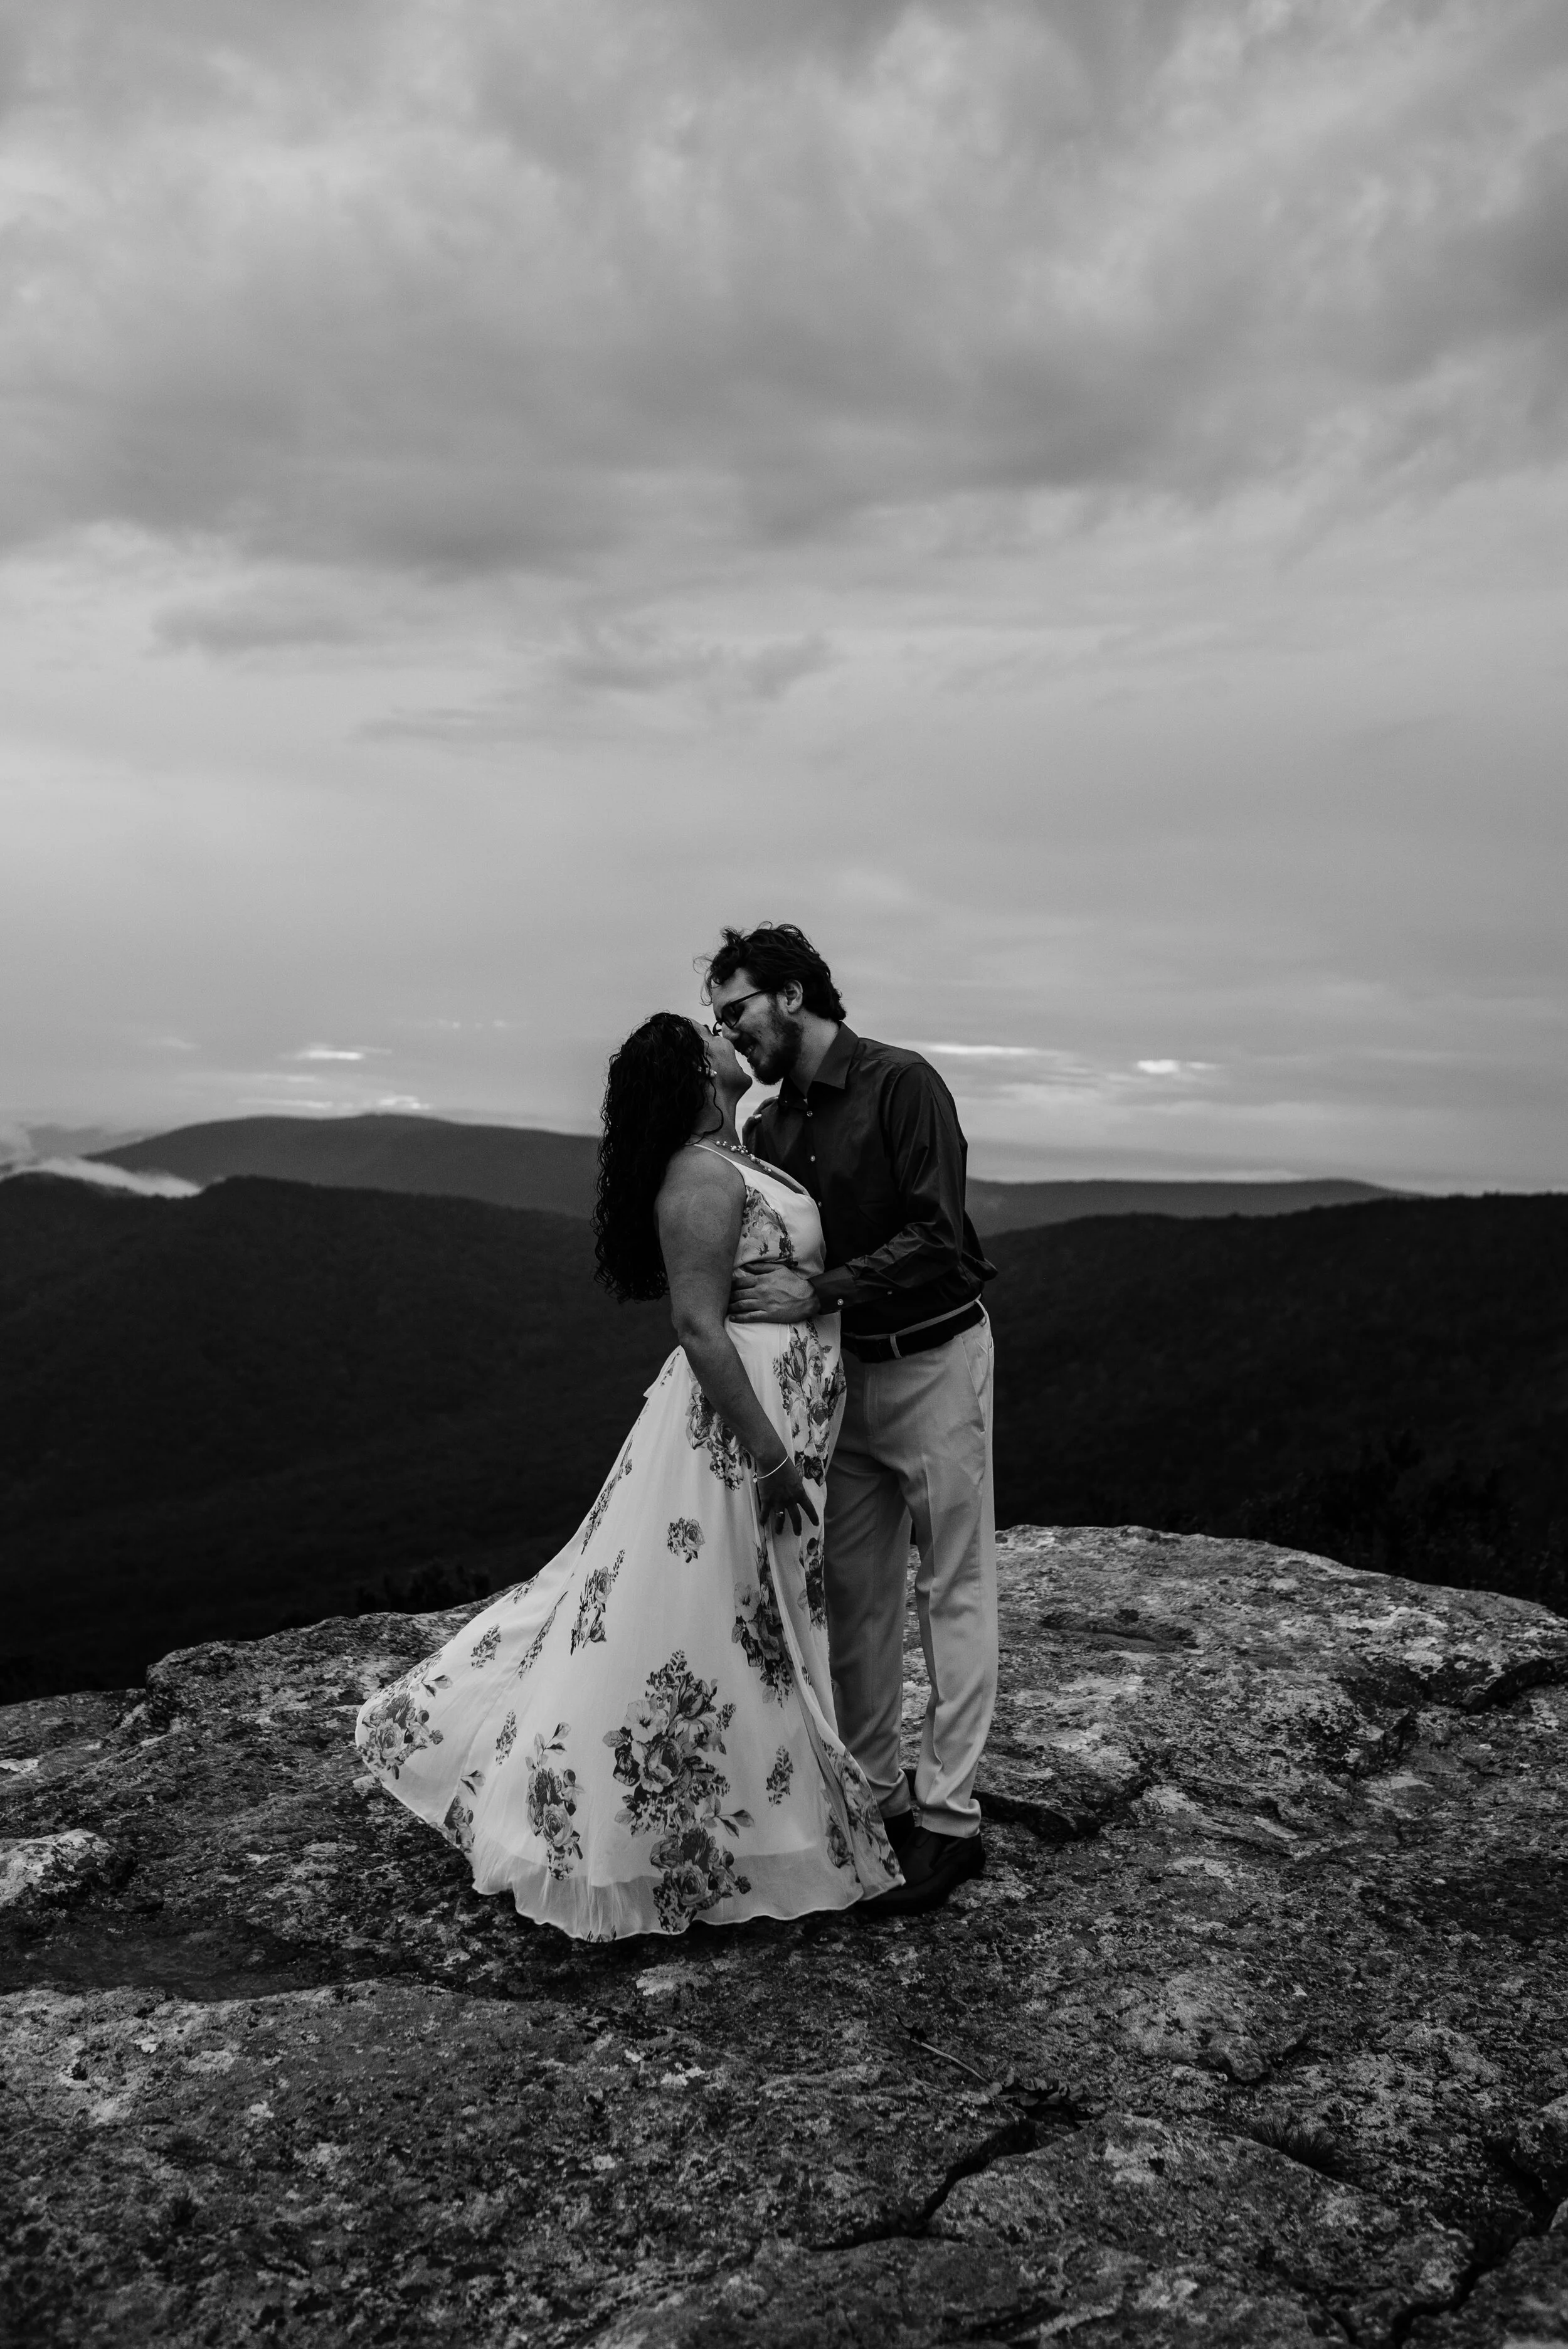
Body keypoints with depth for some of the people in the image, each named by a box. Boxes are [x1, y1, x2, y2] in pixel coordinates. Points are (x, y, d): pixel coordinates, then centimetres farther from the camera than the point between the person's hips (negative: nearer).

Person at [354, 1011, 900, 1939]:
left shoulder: (733, 1162, 11)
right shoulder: (703, 1176, -19)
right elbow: (700, 1326, -24)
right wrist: (770, 1456, -23)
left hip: (778, 1414, 10)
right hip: (737, 1423, -10)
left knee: (734, 1624, 19)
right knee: (714, 1628, 1)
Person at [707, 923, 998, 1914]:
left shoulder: (902, 1083, -14)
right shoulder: (768, 1127, 7)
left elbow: (940, 1237, -21)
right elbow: (759, 1256, 10)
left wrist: (820, 1291, -25)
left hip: (933, 1358, -6)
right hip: (844, 1372, 7)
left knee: (957, 1588, 2)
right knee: (856, 1592, 10)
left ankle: (949, 1817, 7)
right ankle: (873, 1792, 22)